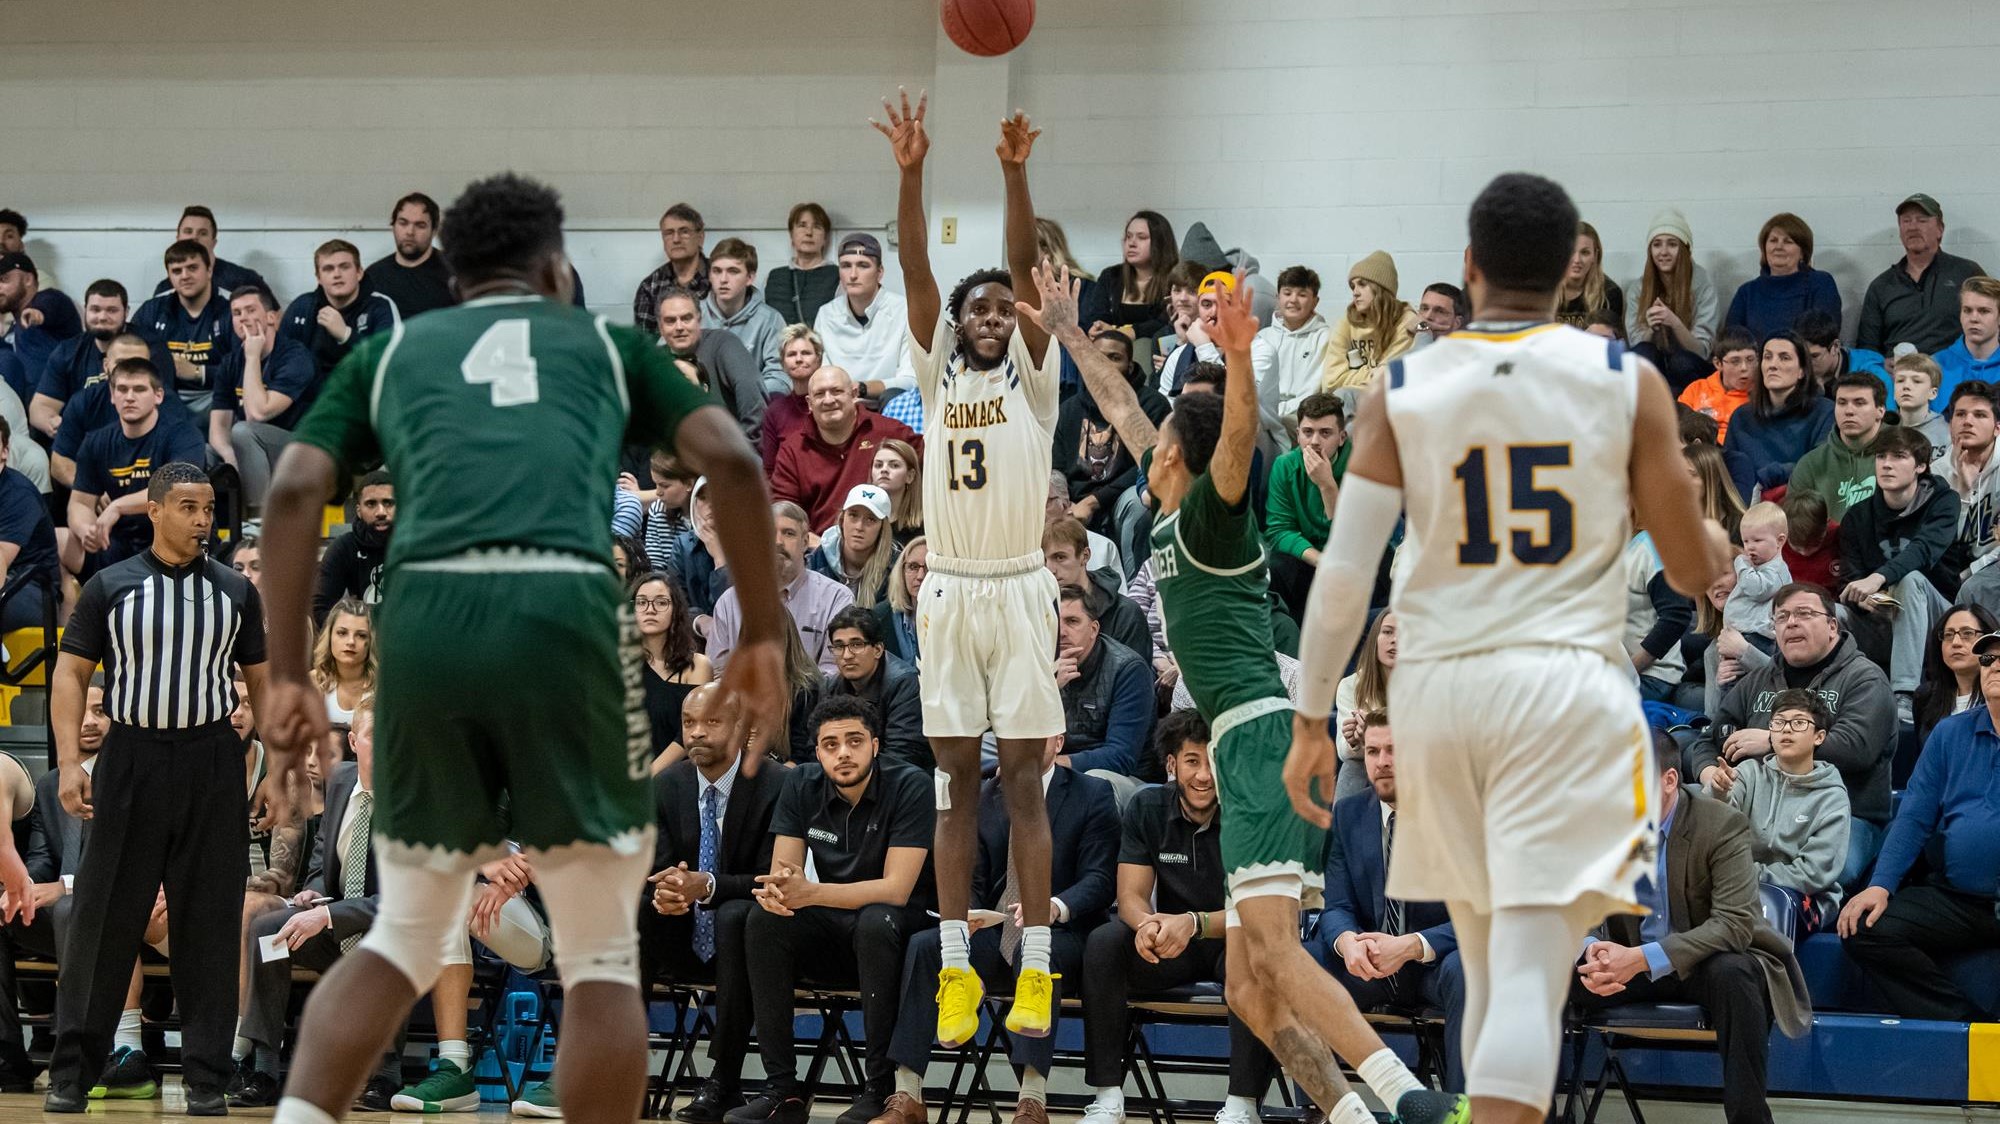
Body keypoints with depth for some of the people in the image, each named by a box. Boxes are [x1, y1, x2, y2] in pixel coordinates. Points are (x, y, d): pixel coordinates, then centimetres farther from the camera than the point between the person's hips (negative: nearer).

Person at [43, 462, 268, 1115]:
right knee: (104, 917, 0)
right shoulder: (110, 587, 3)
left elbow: (261, 681, 12)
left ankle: (206, 1077, 9)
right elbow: (71, 674, 2)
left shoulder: (234, 591, 8)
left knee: (209, 923, 3)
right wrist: (69, 760, -10)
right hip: (132, 760, -1)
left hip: (212, 764, 1)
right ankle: (71, 1072, 6)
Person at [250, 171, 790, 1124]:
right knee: (602, 958, 11)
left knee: (404, 937, 21)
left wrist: (289, 678, 13)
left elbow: (293, 491, 13)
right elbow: (730, 461, 11)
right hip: (563, 613, -2)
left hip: (426, 618, 2)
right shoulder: (606, 342, 25)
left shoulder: (389, 349, 27)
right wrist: (761, 634, 16)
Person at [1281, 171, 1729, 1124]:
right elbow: (1693, 573, 4)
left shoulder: (1401, 390, 1)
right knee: (1529, 973, -9)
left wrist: (1311, 720, 5)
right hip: (1566, 688, -3)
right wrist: (1717, 541, 27)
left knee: (1487, 963, 20)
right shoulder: (1627, 381, -1)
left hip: (1435, 688, 3)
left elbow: (1343, 573, -3)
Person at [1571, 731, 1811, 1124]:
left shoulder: (1722, 825, -17)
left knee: (1732, 973, -39)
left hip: (1711, 962, -4)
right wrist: (1590, 951, -27)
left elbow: (1734, 924, -26)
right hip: (1629, 963, 4)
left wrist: (1643, 958, -37)